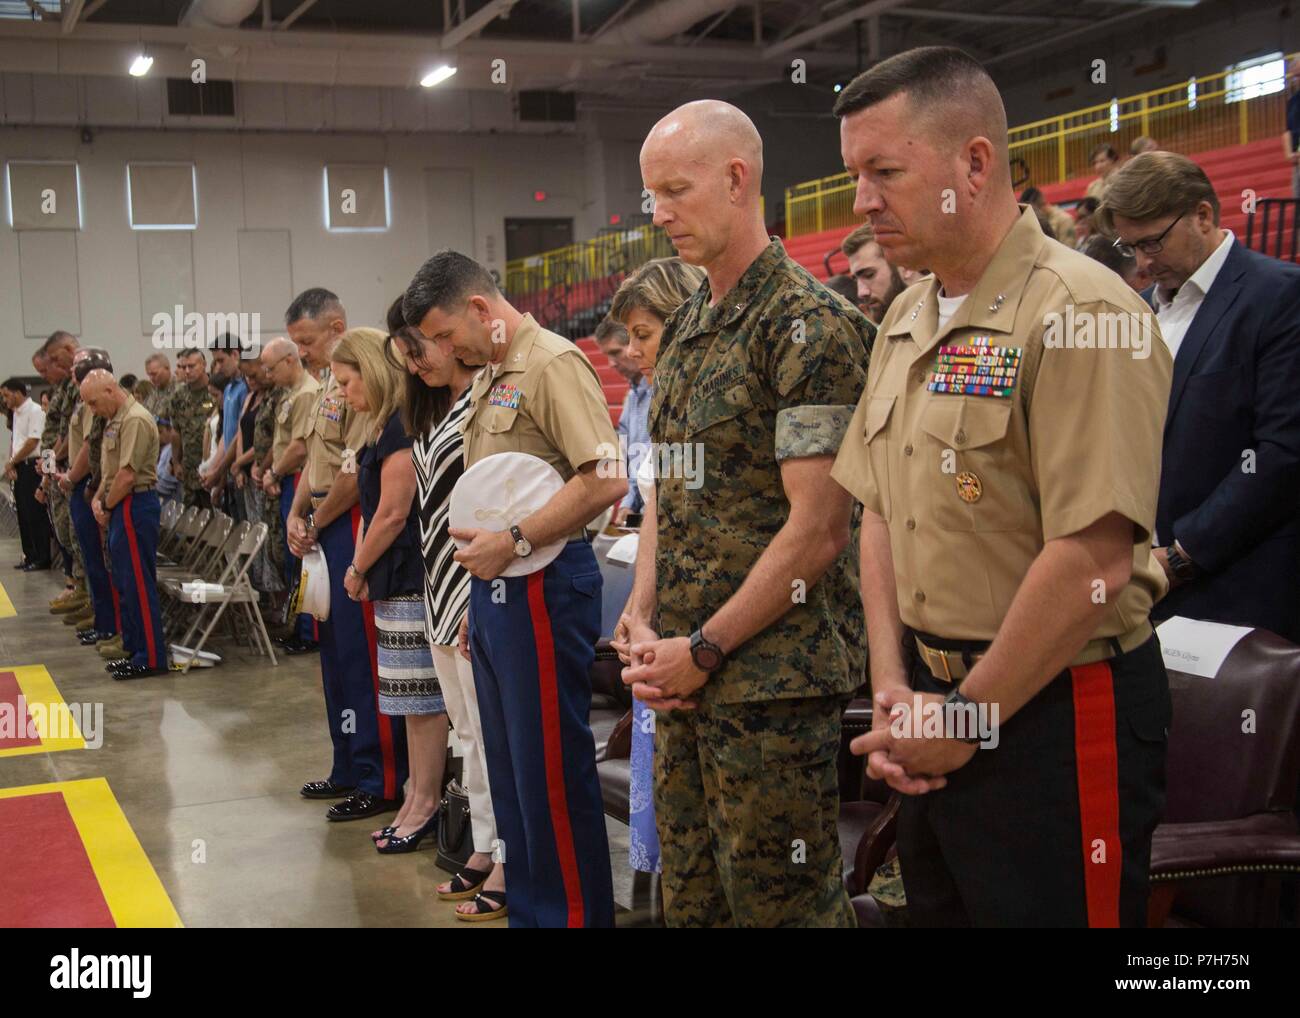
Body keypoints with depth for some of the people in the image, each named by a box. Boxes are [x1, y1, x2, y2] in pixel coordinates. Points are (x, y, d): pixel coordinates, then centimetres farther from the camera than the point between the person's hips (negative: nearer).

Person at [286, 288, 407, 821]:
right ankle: (349, 768, 28)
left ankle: (381, 782, 3)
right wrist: (296, 514, 8)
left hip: (352, 527, -11)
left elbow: (355, 471, -22)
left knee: (362, 656, -6)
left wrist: (316, 523, -9)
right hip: (326, 530, 11)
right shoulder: (330, 383, 17)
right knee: (335, 652, 16)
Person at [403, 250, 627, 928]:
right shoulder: (488, 378, 18)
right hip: (495, 588, 10)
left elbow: (606, 480, -22)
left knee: (552, 770, -2)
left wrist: (514, 542, -20)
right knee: (510, 768, 16)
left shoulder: (554, 365, -12)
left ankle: (577, 911, 10)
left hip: (542, 586, -10)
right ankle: (527, 907, 27)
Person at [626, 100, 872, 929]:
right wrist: (644, 626, 3)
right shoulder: (686, 331, 13)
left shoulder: (809, 324, -12)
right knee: (691, 897, 16)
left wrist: (704, 650, -13)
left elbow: (818, 529, -17)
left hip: (772, 677, -8)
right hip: (684, 674, 8)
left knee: (780, 902, 4)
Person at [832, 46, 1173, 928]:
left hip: (1057, 714, -8)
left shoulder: (1079, 313, -18)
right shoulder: (906, 322, 9)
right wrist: (894, 685, 1)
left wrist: (966, 721, -14)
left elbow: (1094, 563, -23)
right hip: (935, 698, 8)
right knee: (936, 904, 20)